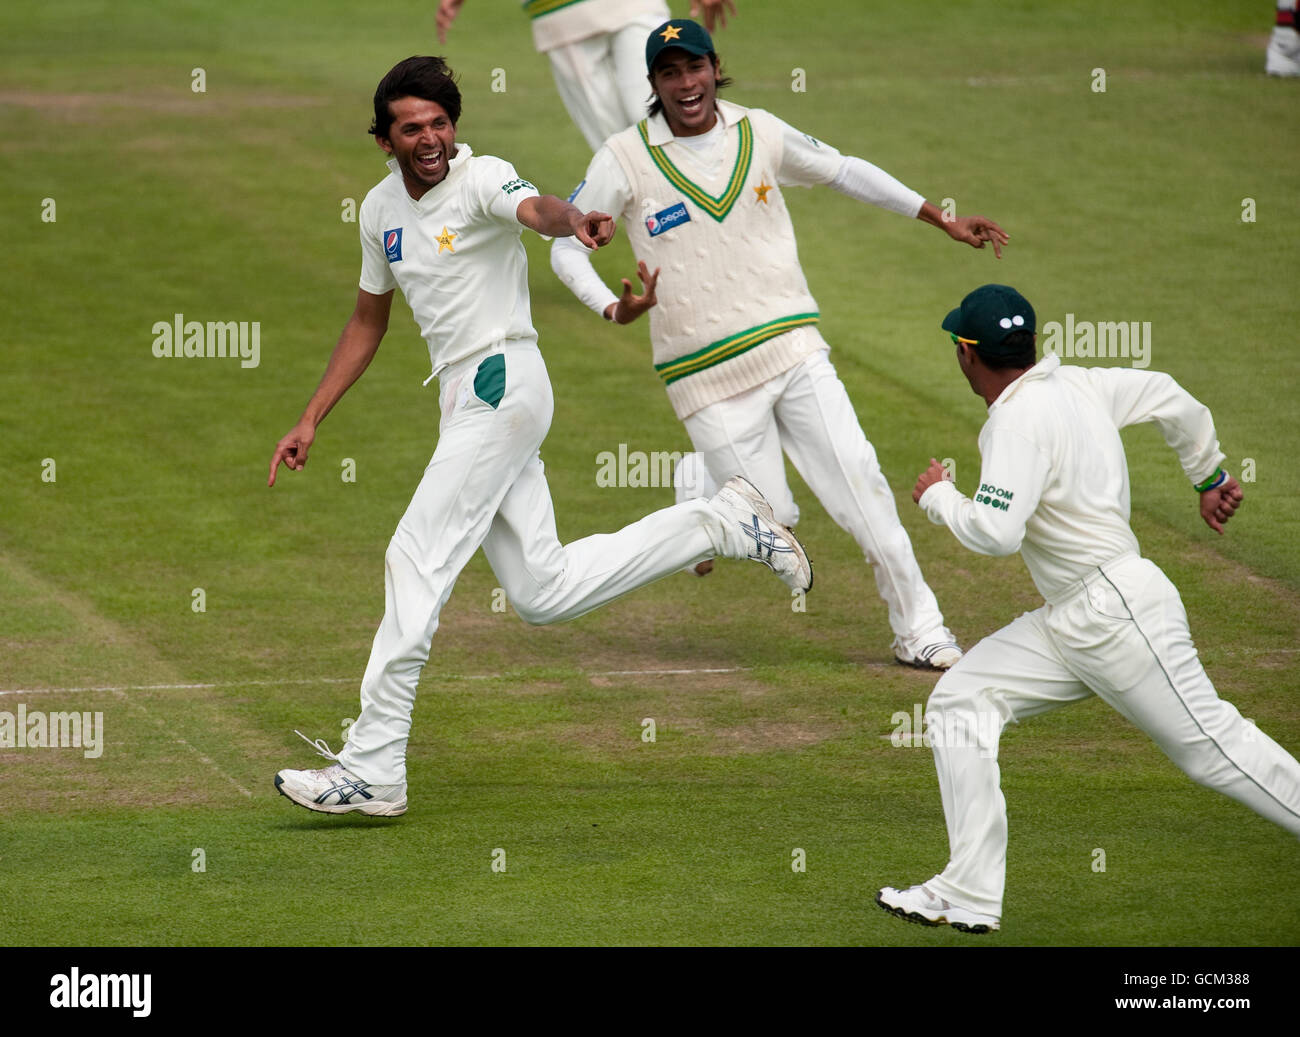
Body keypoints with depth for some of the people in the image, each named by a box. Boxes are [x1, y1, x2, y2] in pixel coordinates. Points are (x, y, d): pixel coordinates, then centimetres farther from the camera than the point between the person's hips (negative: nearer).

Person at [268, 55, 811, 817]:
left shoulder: (481, 178, -11)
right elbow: (369, 323, 24)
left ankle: (371, 770, -7)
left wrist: (574, 220, -58)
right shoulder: (383, 209, 13)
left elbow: (534, 208, -35)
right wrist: (311, 421, 20)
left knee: (416, 561, -10)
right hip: (465, 403, 8)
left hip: (503, 380, -8)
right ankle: (720, 525, 18)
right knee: (541, 593, 6)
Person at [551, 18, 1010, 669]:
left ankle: (918, 632, 5)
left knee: (860, 486, -6)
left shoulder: (760, 134, 4)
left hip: (794, 351, 3)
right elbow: (566, 246, -1)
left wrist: (944, 222, 17)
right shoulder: (624, 160, -5)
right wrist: (614, 309, -21)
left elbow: (844, 172, 18)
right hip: (708, 378, -3)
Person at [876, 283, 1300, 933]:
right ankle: (969, 896, 0)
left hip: (1118, 611, -10)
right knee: (960, 703, 4)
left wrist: (937, 496, -7)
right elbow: (1171, 399, 19)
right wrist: (1209, 476, 35)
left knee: (1211, 746, -5)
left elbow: (996, 533, -26)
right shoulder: (1078, 385, 8)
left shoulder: (1023, 417, -18)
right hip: (1068, 627, 10)